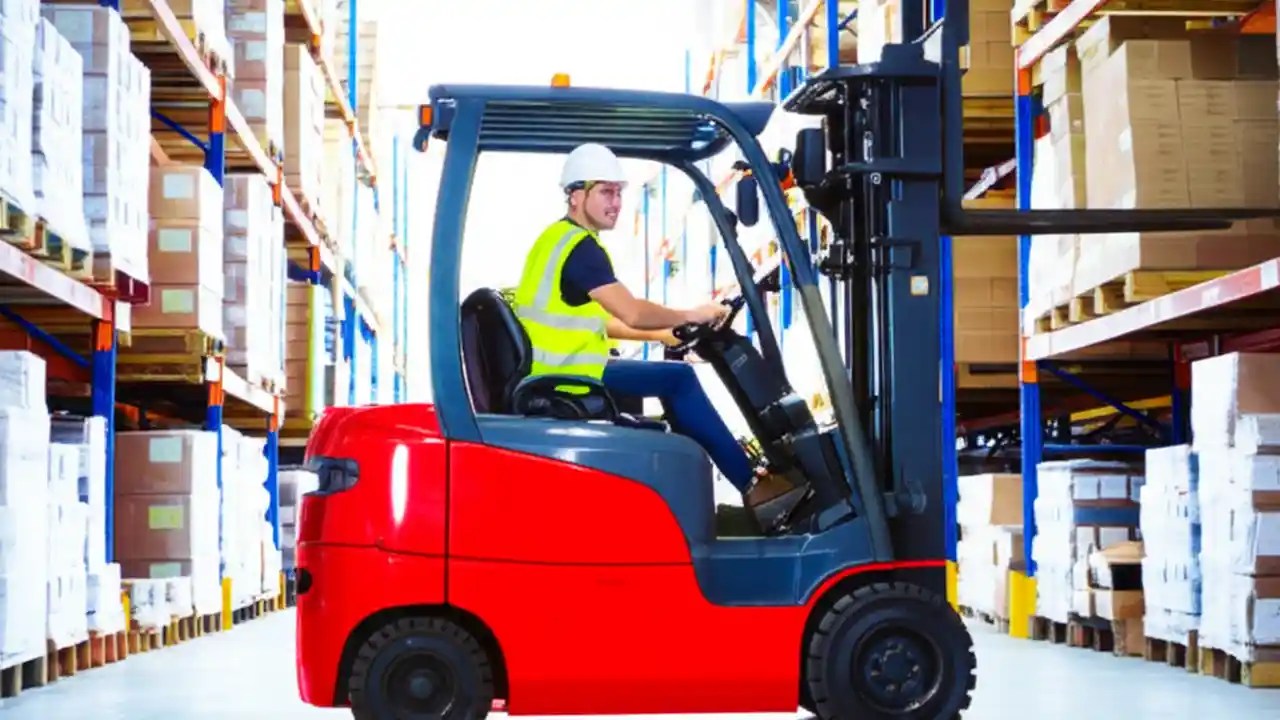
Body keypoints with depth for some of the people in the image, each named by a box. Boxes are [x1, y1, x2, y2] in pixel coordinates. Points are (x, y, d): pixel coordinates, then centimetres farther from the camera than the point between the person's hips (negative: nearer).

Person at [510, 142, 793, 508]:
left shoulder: (558, 239, 16)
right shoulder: (580, 247, -16)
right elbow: (632, 313, -22)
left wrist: (660, 334, 17)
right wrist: (691, 316, -7)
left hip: (553, 372, 10)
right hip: (569, 376, -10)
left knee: (673, 379, 19)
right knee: (679, 379, -7)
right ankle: (750, 483, -1)